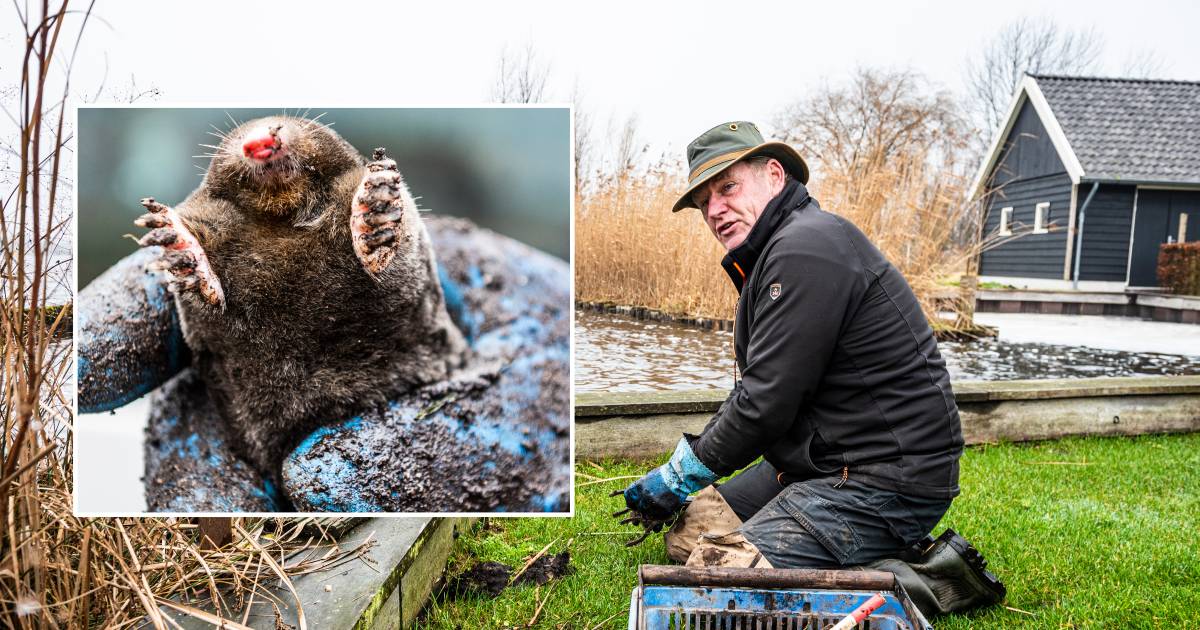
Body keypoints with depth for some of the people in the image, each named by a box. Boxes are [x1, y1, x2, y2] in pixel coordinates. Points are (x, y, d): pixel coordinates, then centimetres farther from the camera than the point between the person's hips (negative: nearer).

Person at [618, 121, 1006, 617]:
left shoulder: (805, 248, -19)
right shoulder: (779, 250, 15)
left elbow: (765, 404, -21)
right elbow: (755, 392, 18)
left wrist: (678, 476, -5)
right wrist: (676, 477, 12)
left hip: (886, 481, -11)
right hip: (824, 463, 11)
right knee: (687, 532, 10)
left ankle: (924, 581, -6)